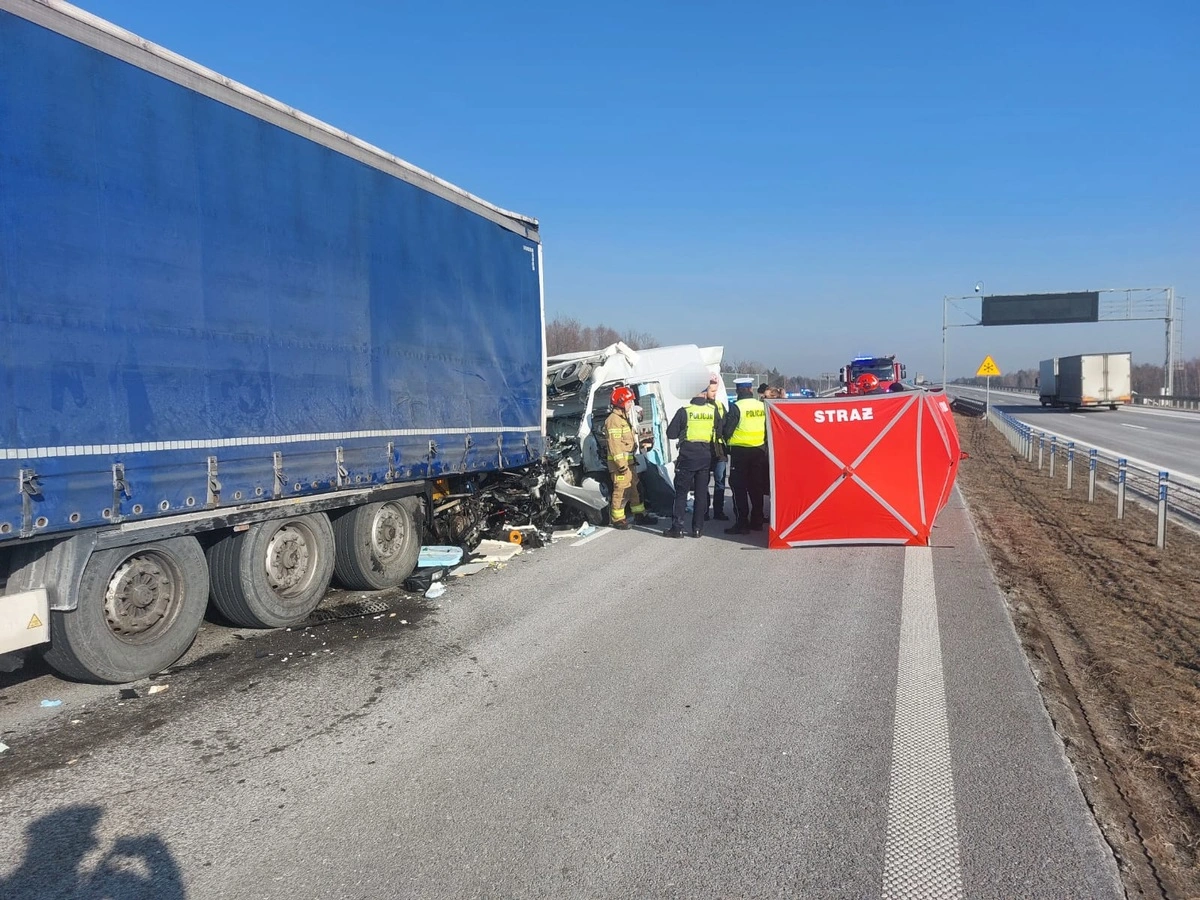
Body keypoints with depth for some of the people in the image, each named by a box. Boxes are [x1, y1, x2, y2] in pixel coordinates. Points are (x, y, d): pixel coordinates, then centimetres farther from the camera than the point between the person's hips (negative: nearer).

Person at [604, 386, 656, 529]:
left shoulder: (625, 417, 19)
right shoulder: (614, 420, -16)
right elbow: (614, 444, -22)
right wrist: (621, 464, -24)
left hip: (629, 460, 11)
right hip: (620, 462, -11)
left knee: (635, 487, 16)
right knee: (621, 489, -7)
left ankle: (640, 514, 26)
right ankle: (617, 519, 1)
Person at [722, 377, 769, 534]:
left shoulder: (736, 407, -13)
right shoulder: (762, 406, 1)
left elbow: (727, 429, -11)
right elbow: (768, 427, 8)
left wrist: (727, 441, 8)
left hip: (740, 450, -5)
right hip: (759, 450, 5)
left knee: (739, 487, 1)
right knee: (756, 487, 13)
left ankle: (741, 523, -2)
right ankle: (757, 521, 19)